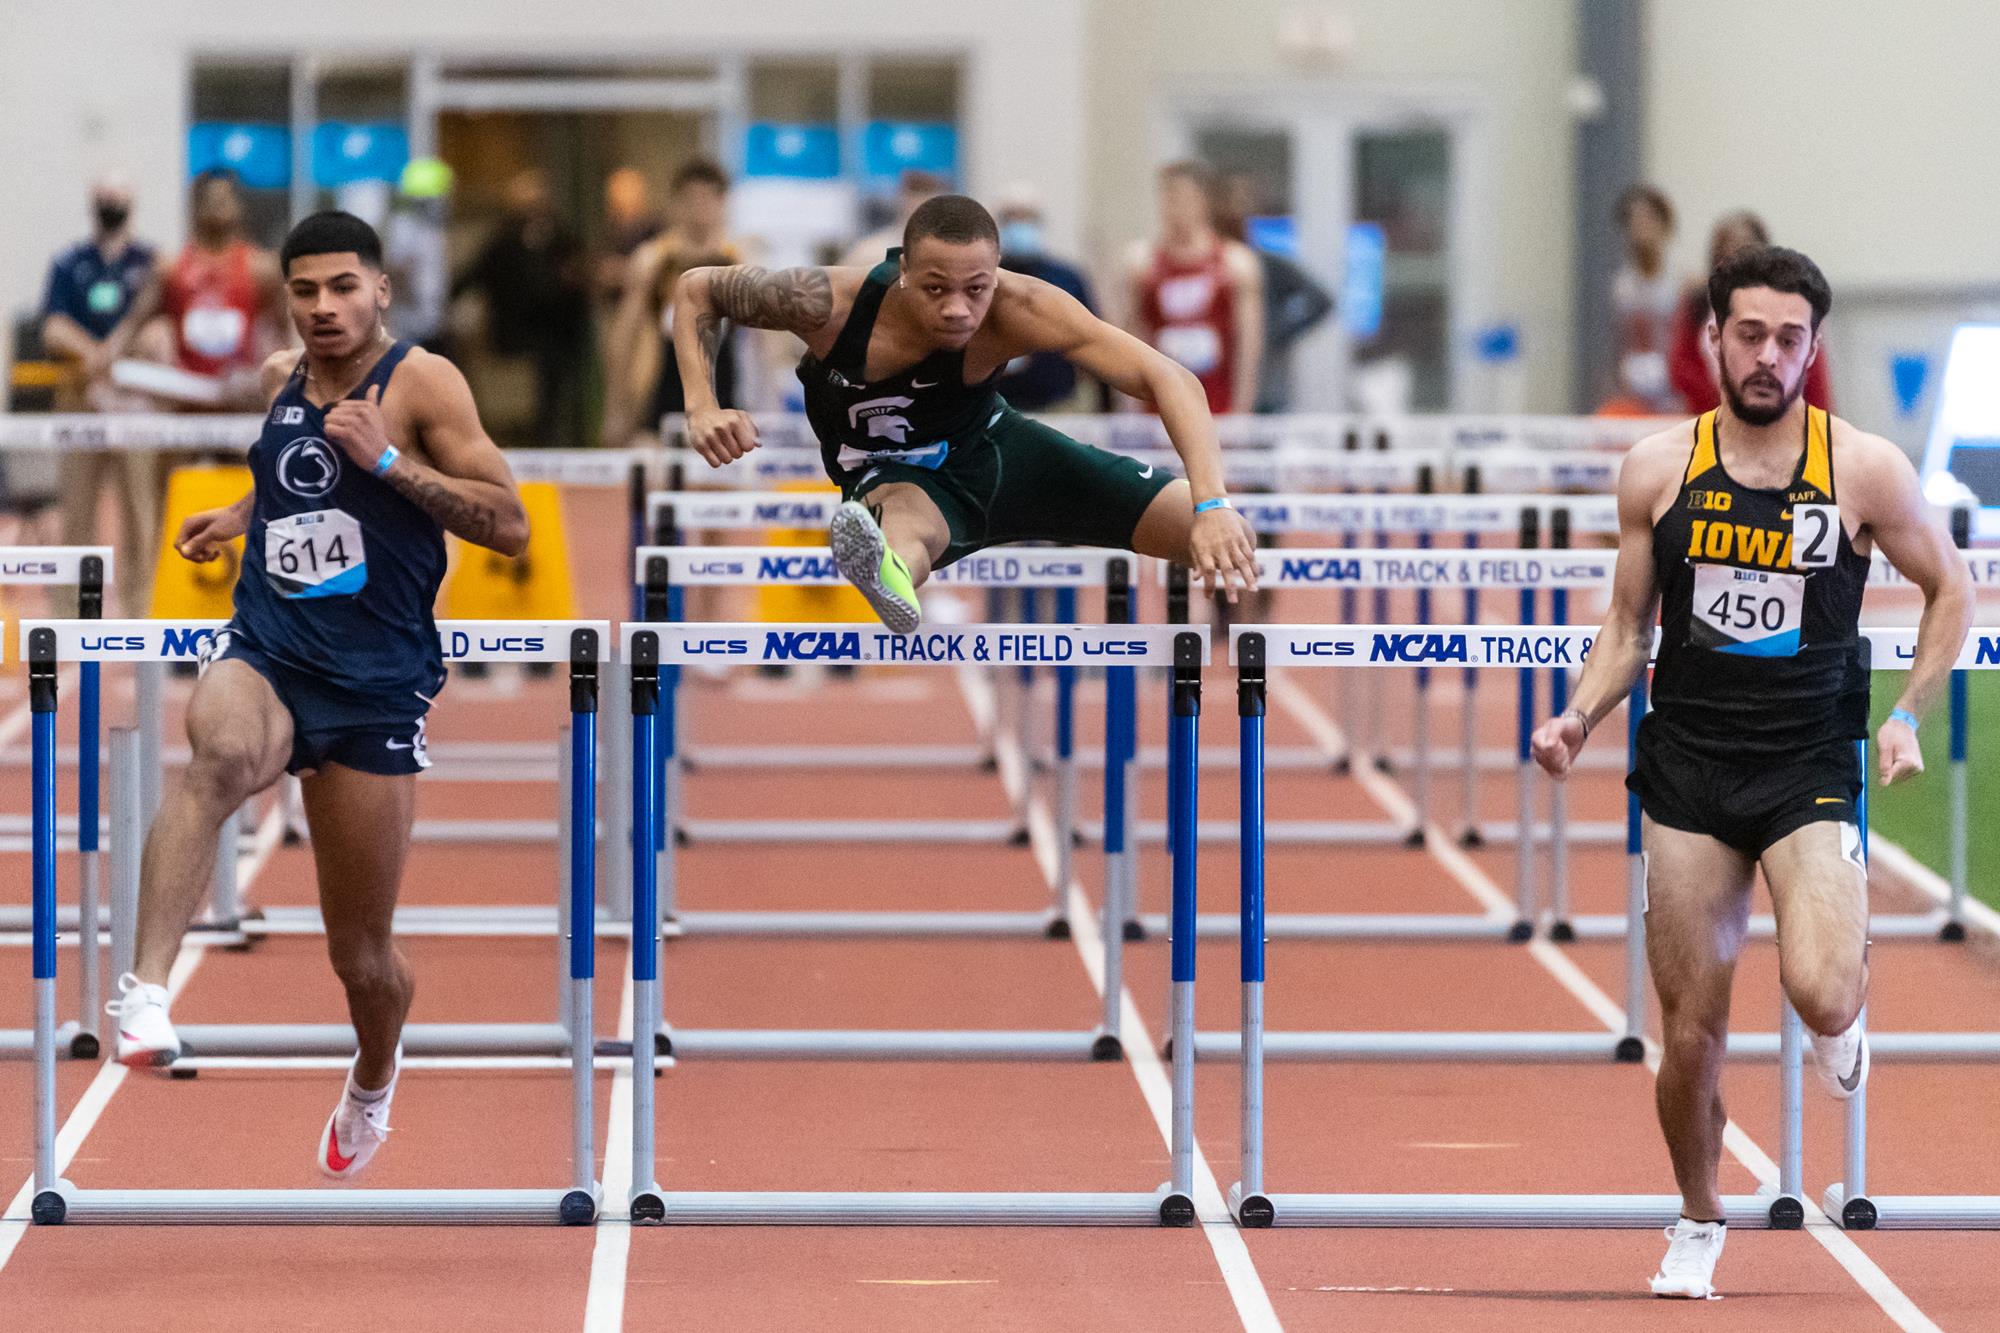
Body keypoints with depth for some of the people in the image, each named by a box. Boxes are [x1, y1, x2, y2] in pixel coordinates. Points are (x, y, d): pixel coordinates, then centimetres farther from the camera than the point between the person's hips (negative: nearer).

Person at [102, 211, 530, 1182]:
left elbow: (510, 527, -11)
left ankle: (373, 1079, 42)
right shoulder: (282, 379, 11)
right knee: (221, 752, -38)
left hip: (375, 684, -2)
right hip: (263, 655, 3)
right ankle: (145, 993, -50)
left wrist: (388, 458, -19)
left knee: (360, 953, 7)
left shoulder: (422, 382, -5)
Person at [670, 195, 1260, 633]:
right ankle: (892, 582, -83)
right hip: (894, 476, -3)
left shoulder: (1018, 309, -32)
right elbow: (696, 289, -12)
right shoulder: (830, 303, -30)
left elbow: (1168, 380, -37)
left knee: (1228, 540, -10)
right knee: (907, 518, -48)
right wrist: (702, 408, -27)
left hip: (992, 446, 3)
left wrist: (1212, 507, -50)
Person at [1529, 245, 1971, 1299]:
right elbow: (1628, 628, 11)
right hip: (1688, 766, 2)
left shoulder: (1864, 469, -4)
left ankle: (1844, 1021, 16)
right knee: (1692, 1029, 3)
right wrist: (1580, 716, -6)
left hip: (1811, 765, -2)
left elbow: (1949, 588, 9)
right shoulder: (1659, 470, 1)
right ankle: (1697, 1224, 26)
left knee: (1819, 994, -23)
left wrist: (1907, 717, -1)